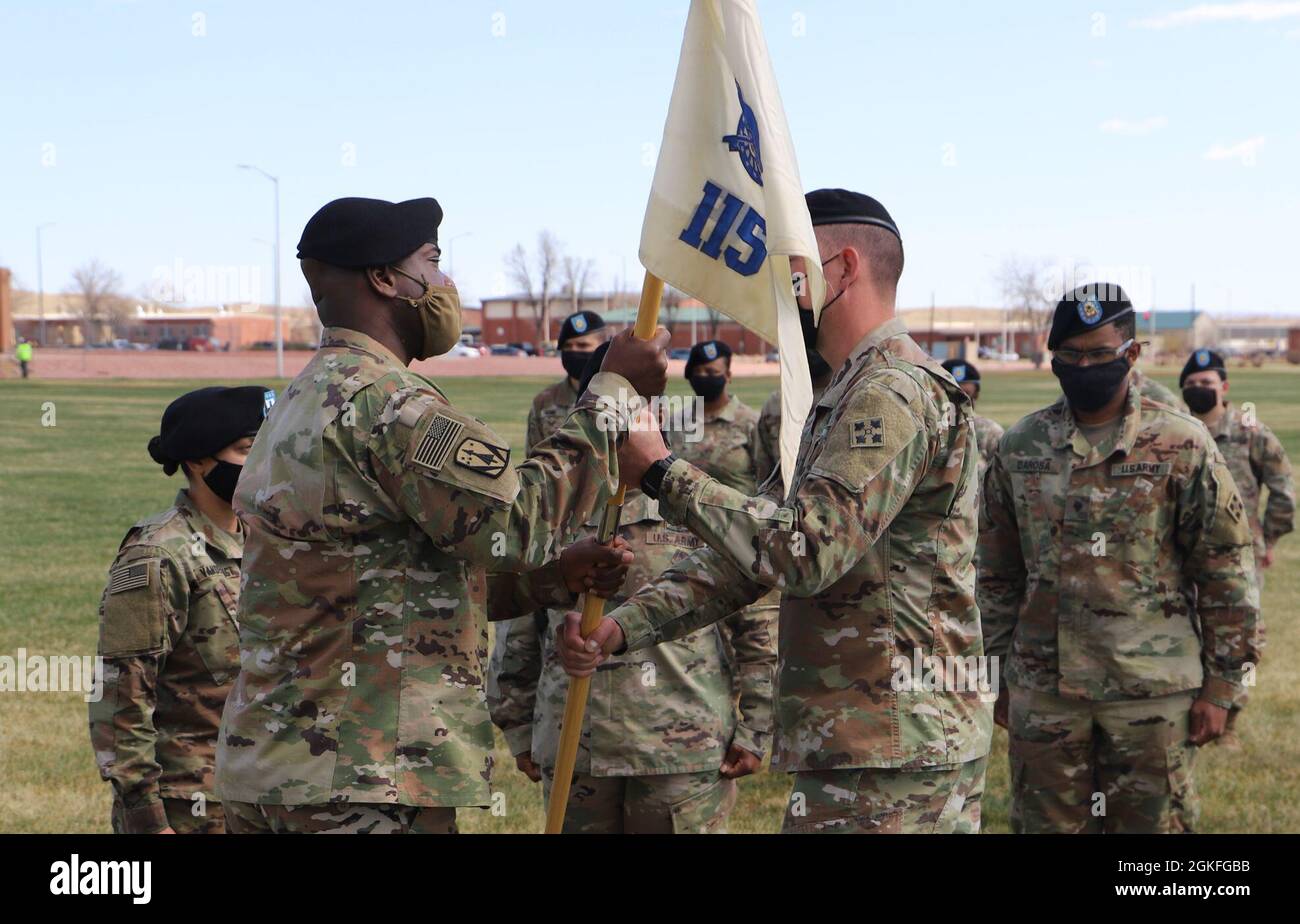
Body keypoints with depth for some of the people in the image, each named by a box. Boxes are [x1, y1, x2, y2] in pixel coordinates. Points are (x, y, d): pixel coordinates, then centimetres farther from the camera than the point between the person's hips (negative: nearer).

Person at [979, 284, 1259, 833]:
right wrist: (1000, 675, 12)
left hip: (1153, 692, -3)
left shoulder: (1181, 446, -2)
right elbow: (997, 575, 13)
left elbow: (1226, 571, -2)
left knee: (1152, 824, 5)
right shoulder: (1019, 449, 7)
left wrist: (1221, 685, -4)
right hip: (1043, 693, 3)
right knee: (1045, 823, 9)